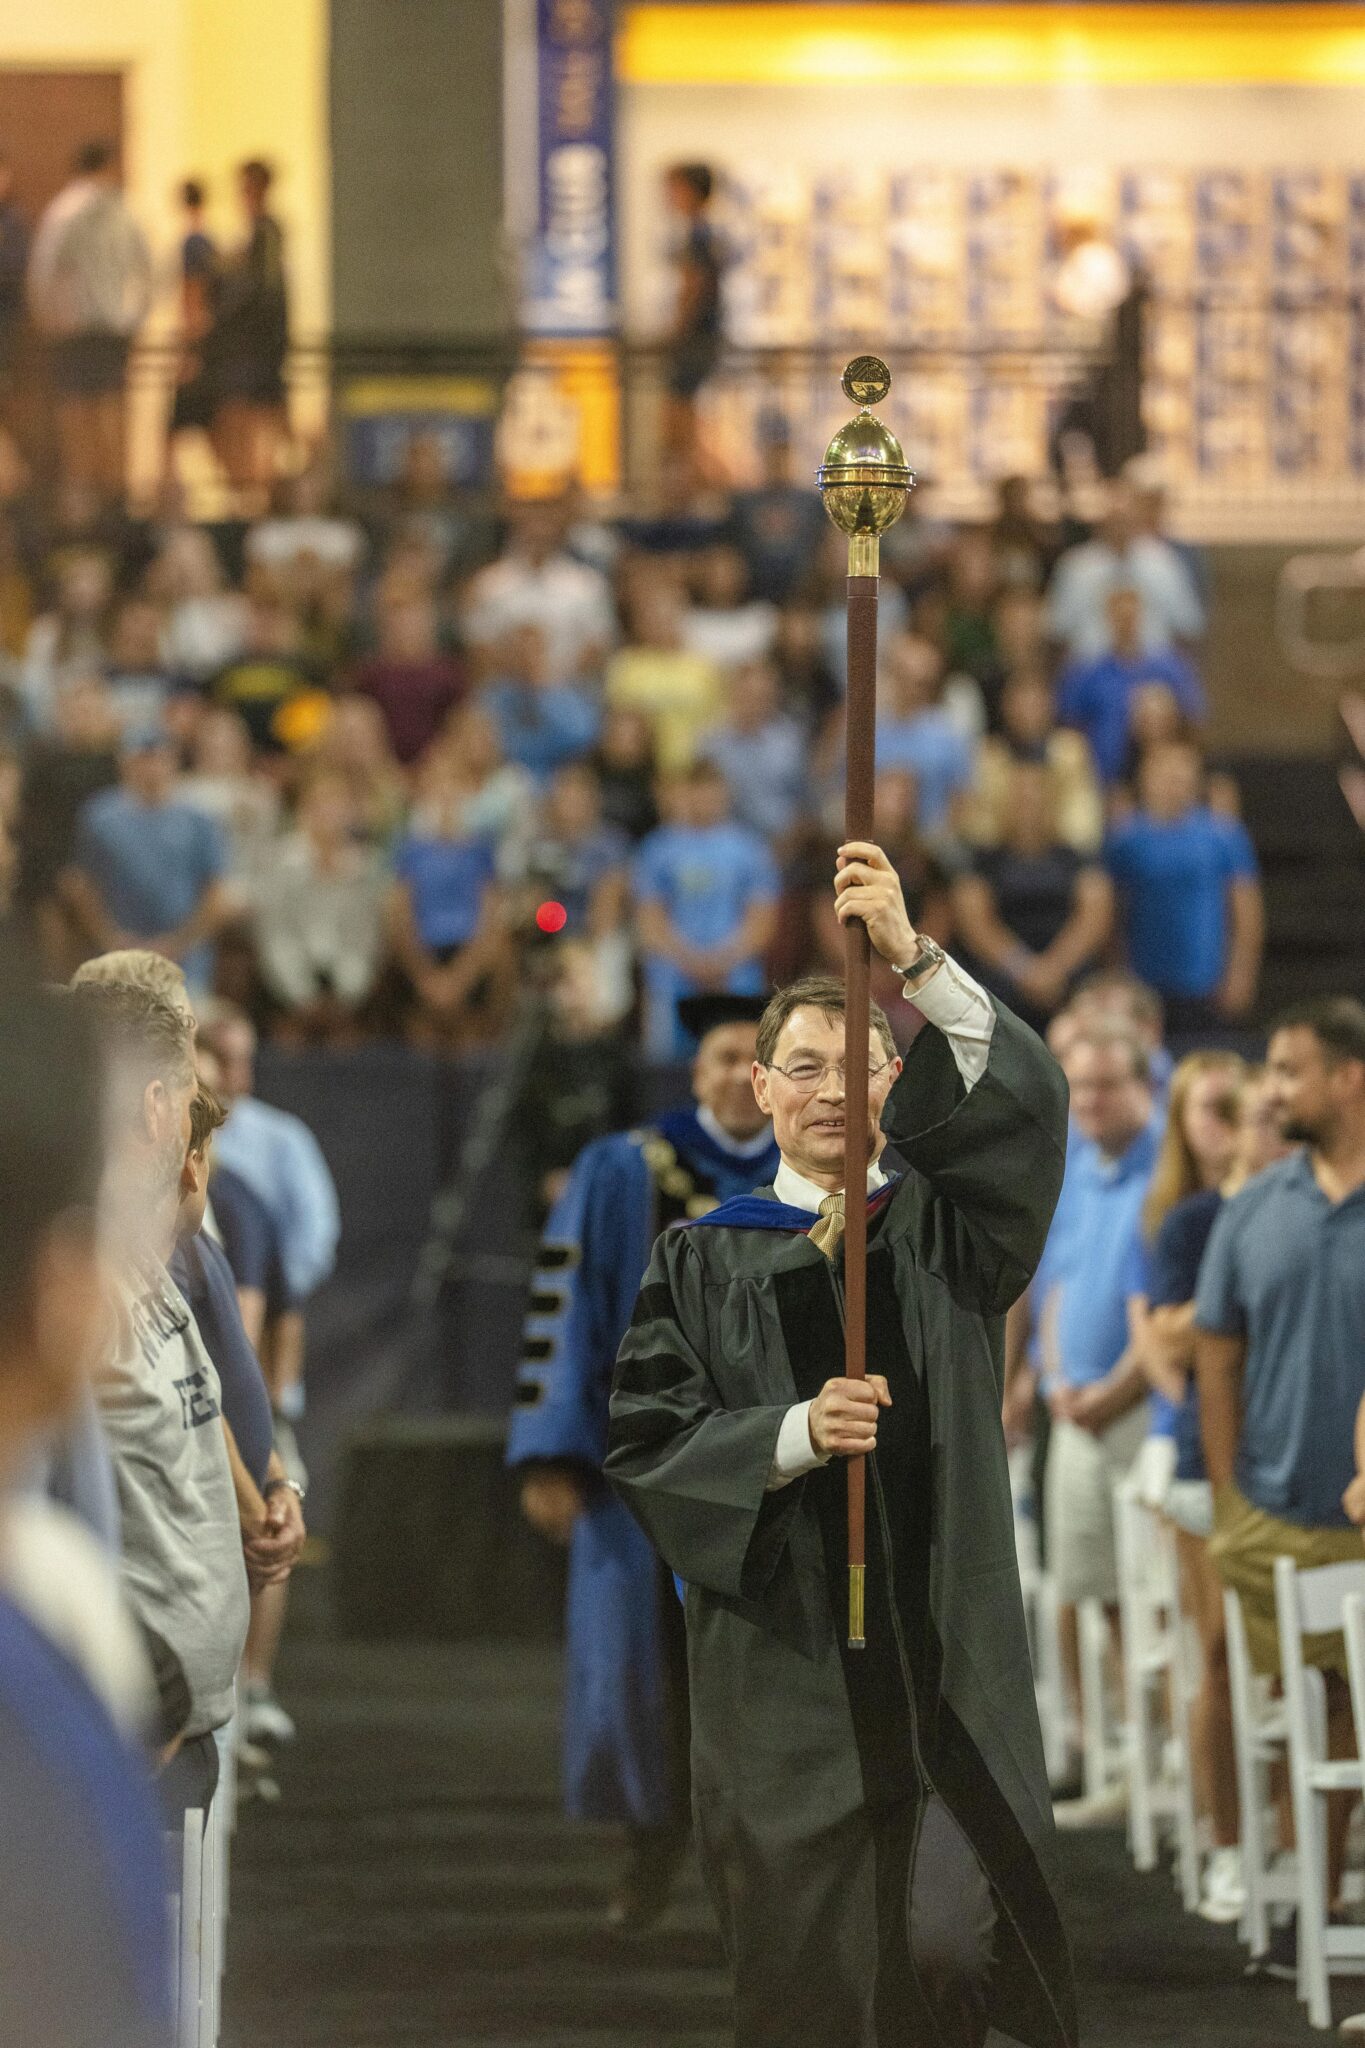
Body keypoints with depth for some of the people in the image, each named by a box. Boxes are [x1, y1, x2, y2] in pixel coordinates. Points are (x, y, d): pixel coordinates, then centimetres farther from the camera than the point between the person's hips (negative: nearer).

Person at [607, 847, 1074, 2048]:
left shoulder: (945, 1229, 6)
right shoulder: (706, 1263, 8)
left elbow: (1019, 1107, -13)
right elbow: (647, 1441, 0)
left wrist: (915, 956, -27)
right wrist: (792, 1437, -17)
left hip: (938, 1660, -1)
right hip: (781, 1662, 1)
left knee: (948, 1940, -12)